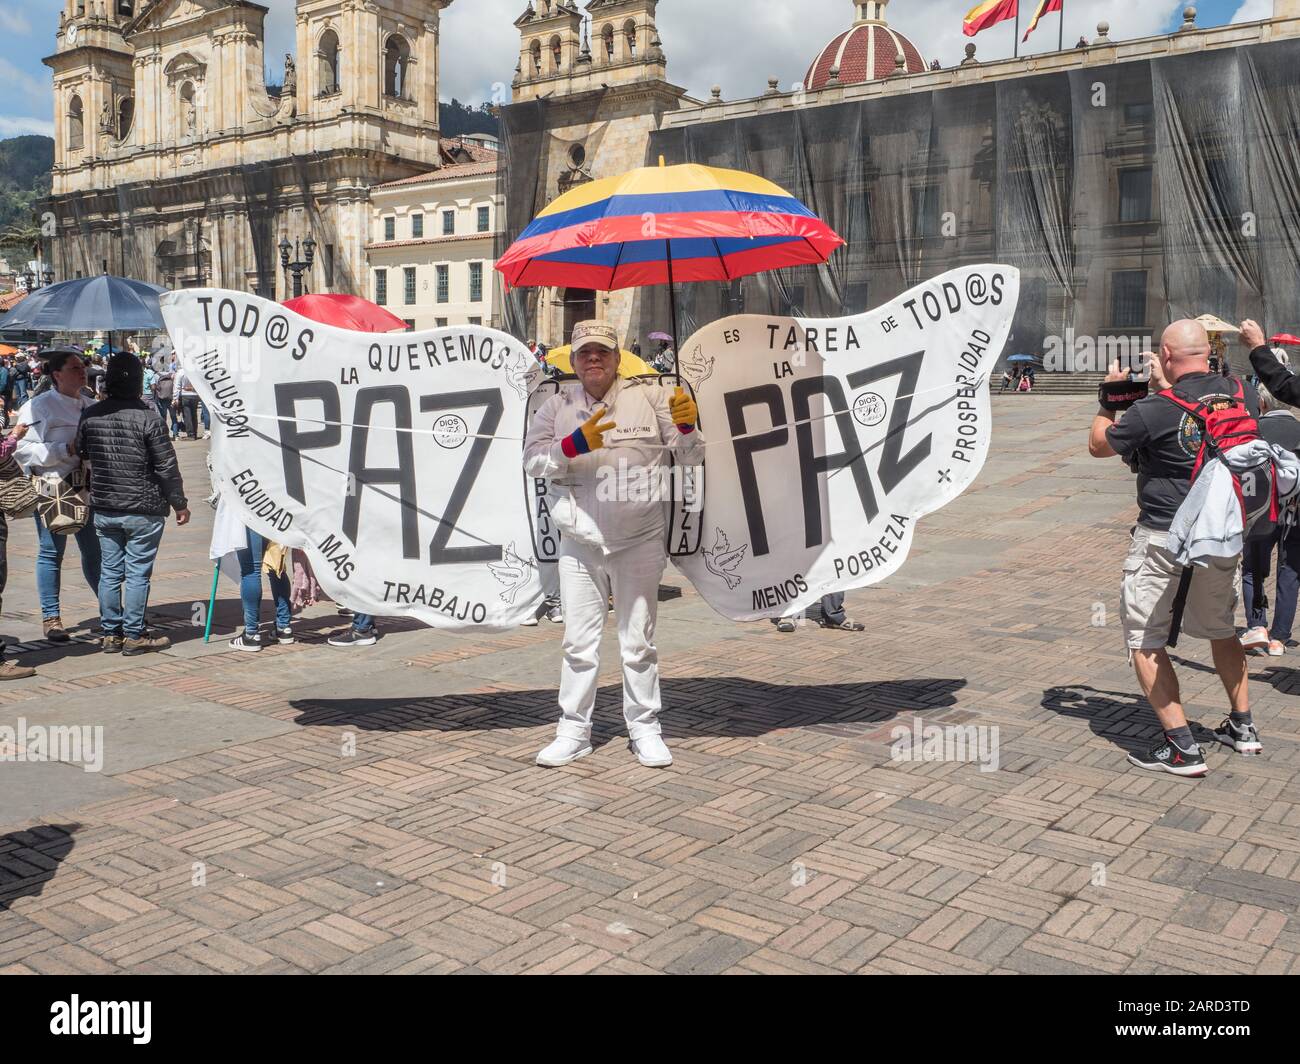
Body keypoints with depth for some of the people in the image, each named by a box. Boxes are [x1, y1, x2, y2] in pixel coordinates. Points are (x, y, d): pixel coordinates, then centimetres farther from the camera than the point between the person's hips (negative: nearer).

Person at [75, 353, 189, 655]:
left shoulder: (90, 415, 2)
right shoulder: (147, 417, -14)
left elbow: (81, 454, 15)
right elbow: (166, 466, -11)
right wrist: (179, 503, -2)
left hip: (103, 508, 5)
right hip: (143, 510, -5)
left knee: (109, 571, 11)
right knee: (137, 573, 2)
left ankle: (110, 633, 18)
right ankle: (134, 635, 8)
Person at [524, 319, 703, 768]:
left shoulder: (649, 397, -1)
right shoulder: (556, 407, 6)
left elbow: (690, 459, -1)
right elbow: (532, 461, -4)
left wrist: (687, 427, -22)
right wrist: (574, 444, -19)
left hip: (639, 541, -2)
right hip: (579, 542, 2)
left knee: (639, 641, 8)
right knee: (579, 640, 8)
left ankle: (645, 729, 20)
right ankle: (574, 731, 18)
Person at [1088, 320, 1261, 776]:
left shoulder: (1155, 410, -18)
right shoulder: (1242, 396, -2)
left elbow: (1098, 444, -2)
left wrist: (1110, 398, 12)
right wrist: (1168, 386, 25)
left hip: (1165, 539, -6)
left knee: (1145, 639, 4)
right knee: (1221, 628, 25)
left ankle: (1182, 747, 1)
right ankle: (1242, 726, 34)